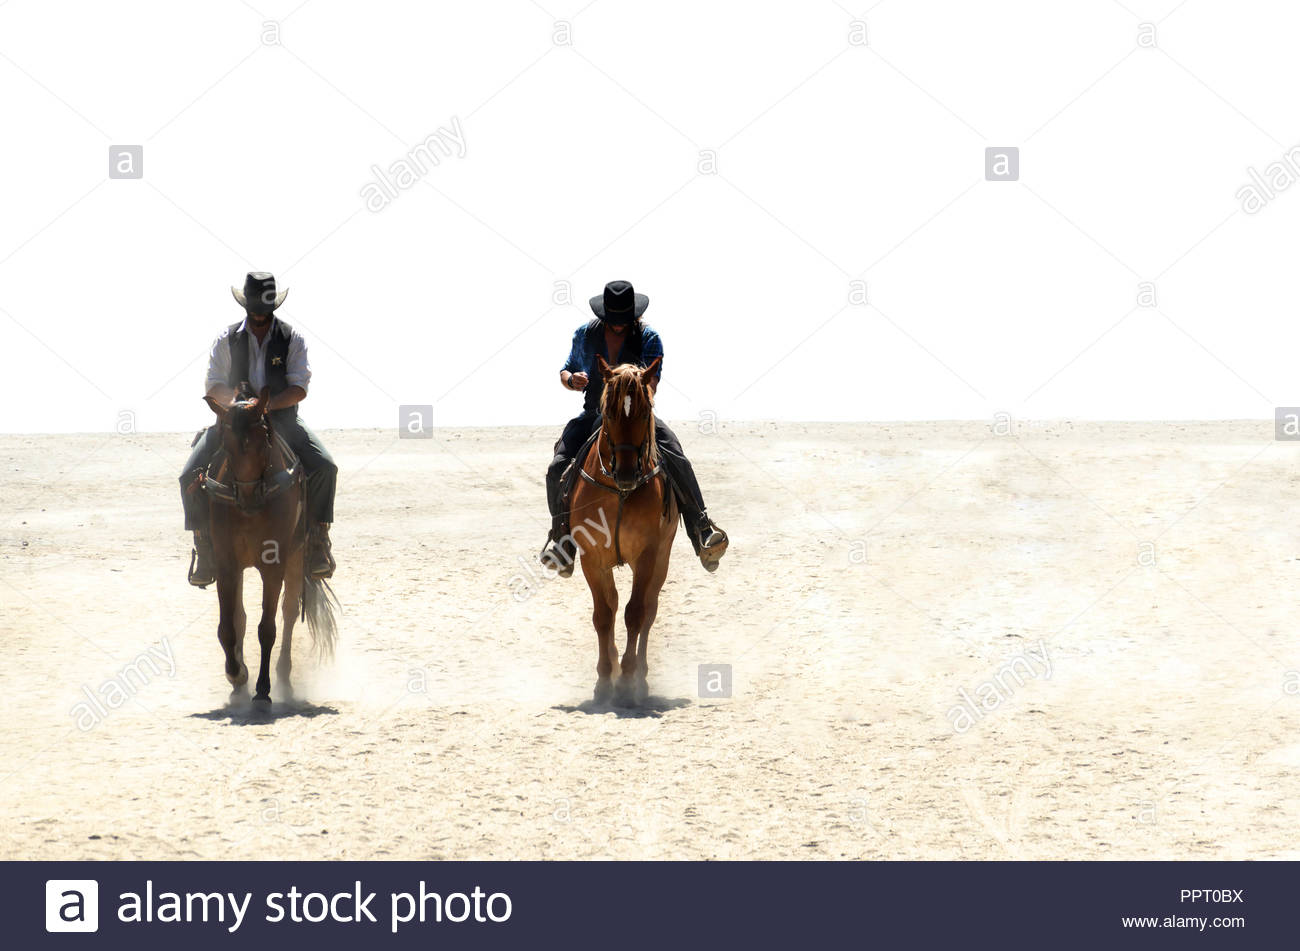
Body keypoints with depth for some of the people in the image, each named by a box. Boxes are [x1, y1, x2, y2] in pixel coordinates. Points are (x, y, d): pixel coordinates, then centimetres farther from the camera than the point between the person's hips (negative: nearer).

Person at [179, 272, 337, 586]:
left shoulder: (292, 339, 0)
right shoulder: (227, 339, 3)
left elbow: (299, 389, -8)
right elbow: (213, 386, 1)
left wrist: (267, 404, -25)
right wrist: (233, 399, -22)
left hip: (281, 419, -1)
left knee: (324, 467, -25)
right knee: (190, 476, -19)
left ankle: (318, 541, -13)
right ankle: (204, 548, -7)